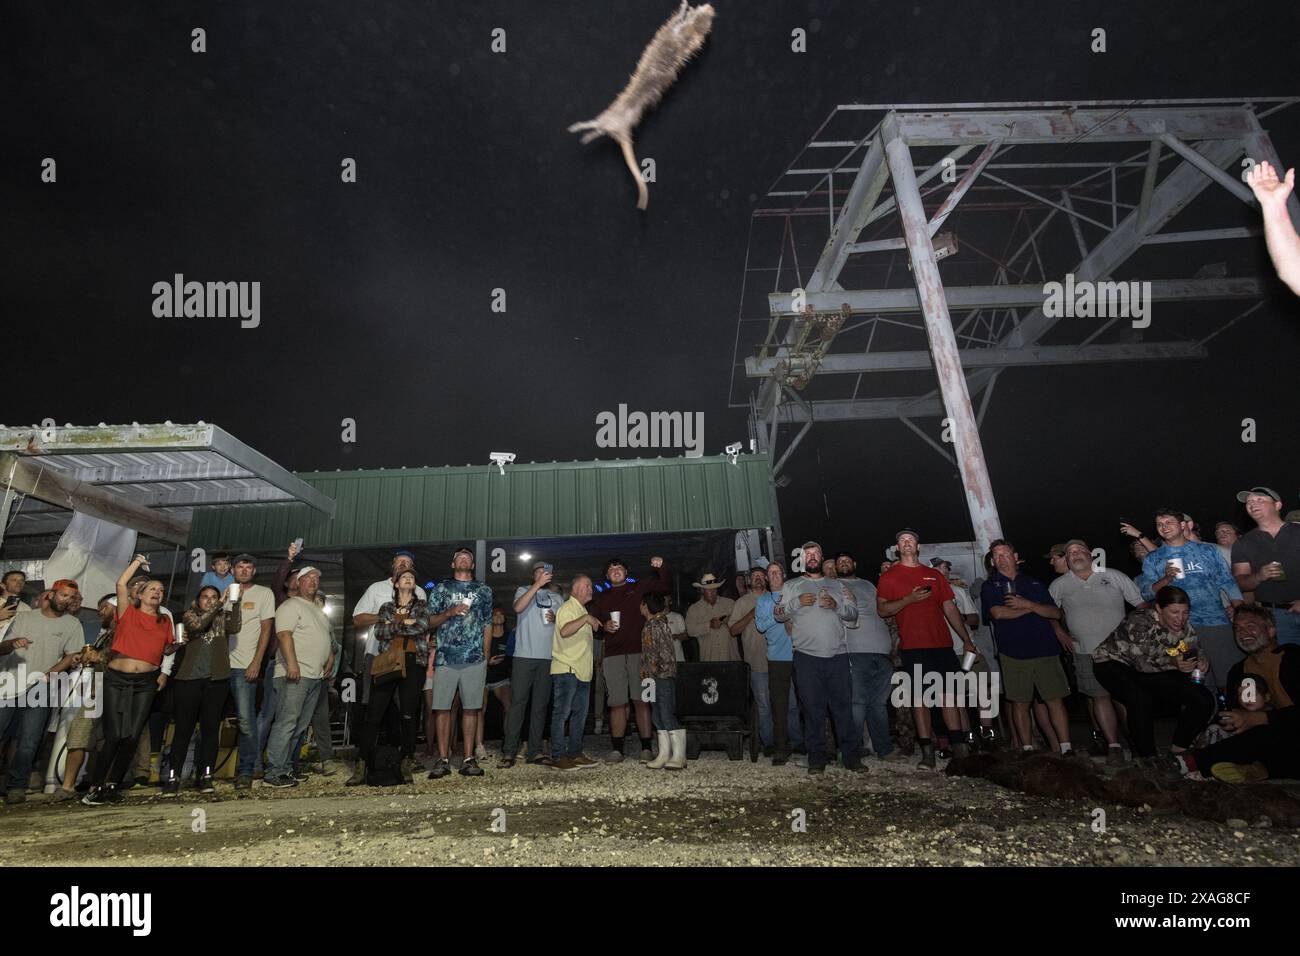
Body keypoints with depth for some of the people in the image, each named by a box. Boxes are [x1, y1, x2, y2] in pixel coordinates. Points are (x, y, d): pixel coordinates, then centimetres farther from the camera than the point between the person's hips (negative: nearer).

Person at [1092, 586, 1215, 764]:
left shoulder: (1186, 627, -8)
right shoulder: (1141, 622, -30)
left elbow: (1196, 652, 0)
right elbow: (1141, 662, -35)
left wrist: (1201, 661, -24)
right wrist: (1172, 663, -50)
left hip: (1153, 670, 7)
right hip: (1113, 663, -7)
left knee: (1204, 699, -5)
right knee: (1141, 699, -37)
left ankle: (1179, 750, 8)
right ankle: (1146, 756, -20)